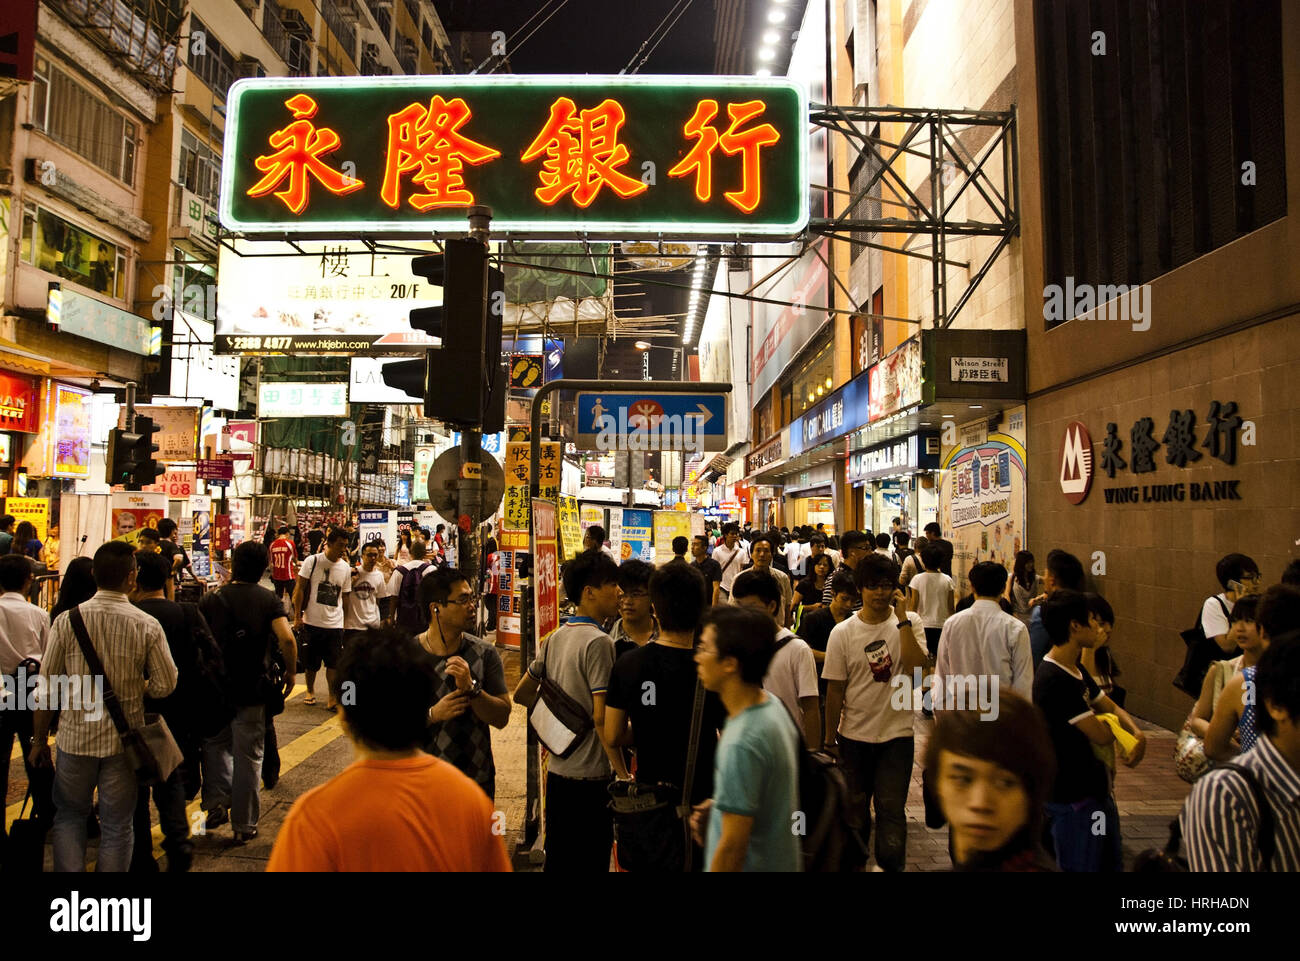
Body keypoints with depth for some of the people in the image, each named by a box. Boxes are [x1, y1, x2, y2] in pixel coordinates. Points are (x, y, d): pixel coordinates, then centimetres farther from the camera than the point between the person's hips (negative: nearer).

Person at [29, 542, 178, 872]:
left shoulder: (67, 620, -8)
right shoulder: (147, 625, -12)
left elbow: (46, 687, -4)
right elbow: (165, 685, -9)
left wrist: (39, 740, 7)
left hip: (76, 736, 1)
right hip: (124, 739, -1)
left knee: (69, 817, 19)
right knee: (117, 825, 12)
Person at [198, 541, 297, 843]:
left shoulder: (212, 600, 0)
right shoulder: (269, 600, -6)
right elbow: (286, 639, -19)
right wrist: (290, 673, -4)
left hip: (216, 686, 2)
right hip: (253, 689, -2)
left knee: (215, 743, 24)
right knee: (249, 756, 7)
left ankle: (217, 801, 11)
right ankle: (244, 825, 13)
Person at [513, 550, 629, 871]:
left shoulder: (555, 637, 8)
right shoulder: (598, 642, -17)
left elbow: (522, 694, 16)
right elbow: (601, 716, -21)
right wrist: (623, 774, -15)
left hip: (557, 771, 8)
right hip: (590, 776, -8)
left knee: (557, 858, 18)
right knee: (590, 861, 4)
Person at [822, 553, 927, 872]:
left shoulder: (909, 623, -4)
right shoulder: (842, 633, -5)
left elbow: (916, 667, -22)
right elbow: (834, 691, -1)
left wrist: (902, 618, -22)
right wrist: (829, 741, 1)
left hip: (897, 732, -1)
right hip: (854, 736, 1)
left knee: (891, 807, 0)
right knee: (854, 807, 16)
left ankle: (890, 865, 18)